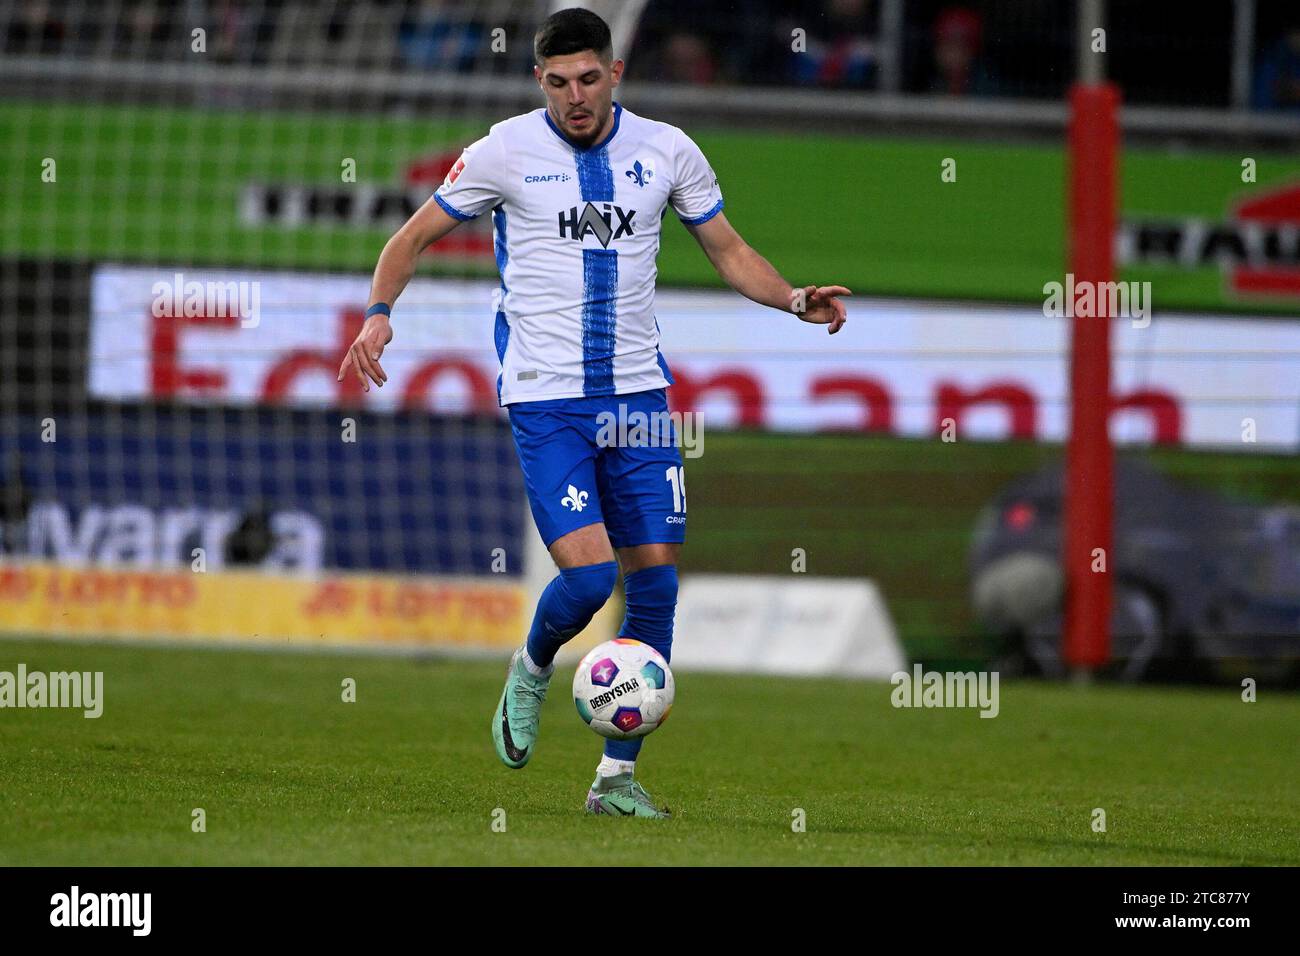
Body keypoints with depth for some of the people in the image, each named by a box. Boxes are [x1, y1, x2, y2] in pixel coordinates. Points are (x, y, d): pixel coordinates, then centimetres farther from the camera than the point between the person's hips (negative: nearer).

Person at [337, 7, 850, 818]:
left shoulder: (666, 150, 4)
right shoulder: (506, 151, -3)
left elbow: (730, 252, 13)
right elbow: (416, 236, 6)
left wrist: (797, 301, -4)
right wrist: (380, 311, -10)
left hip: (639, 393, 3)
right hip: (546, 400, -3)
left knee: (656, 576, 0)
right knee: (588, 574, -16)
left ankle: (619, 774, 10)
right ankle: (532, 673, 19)